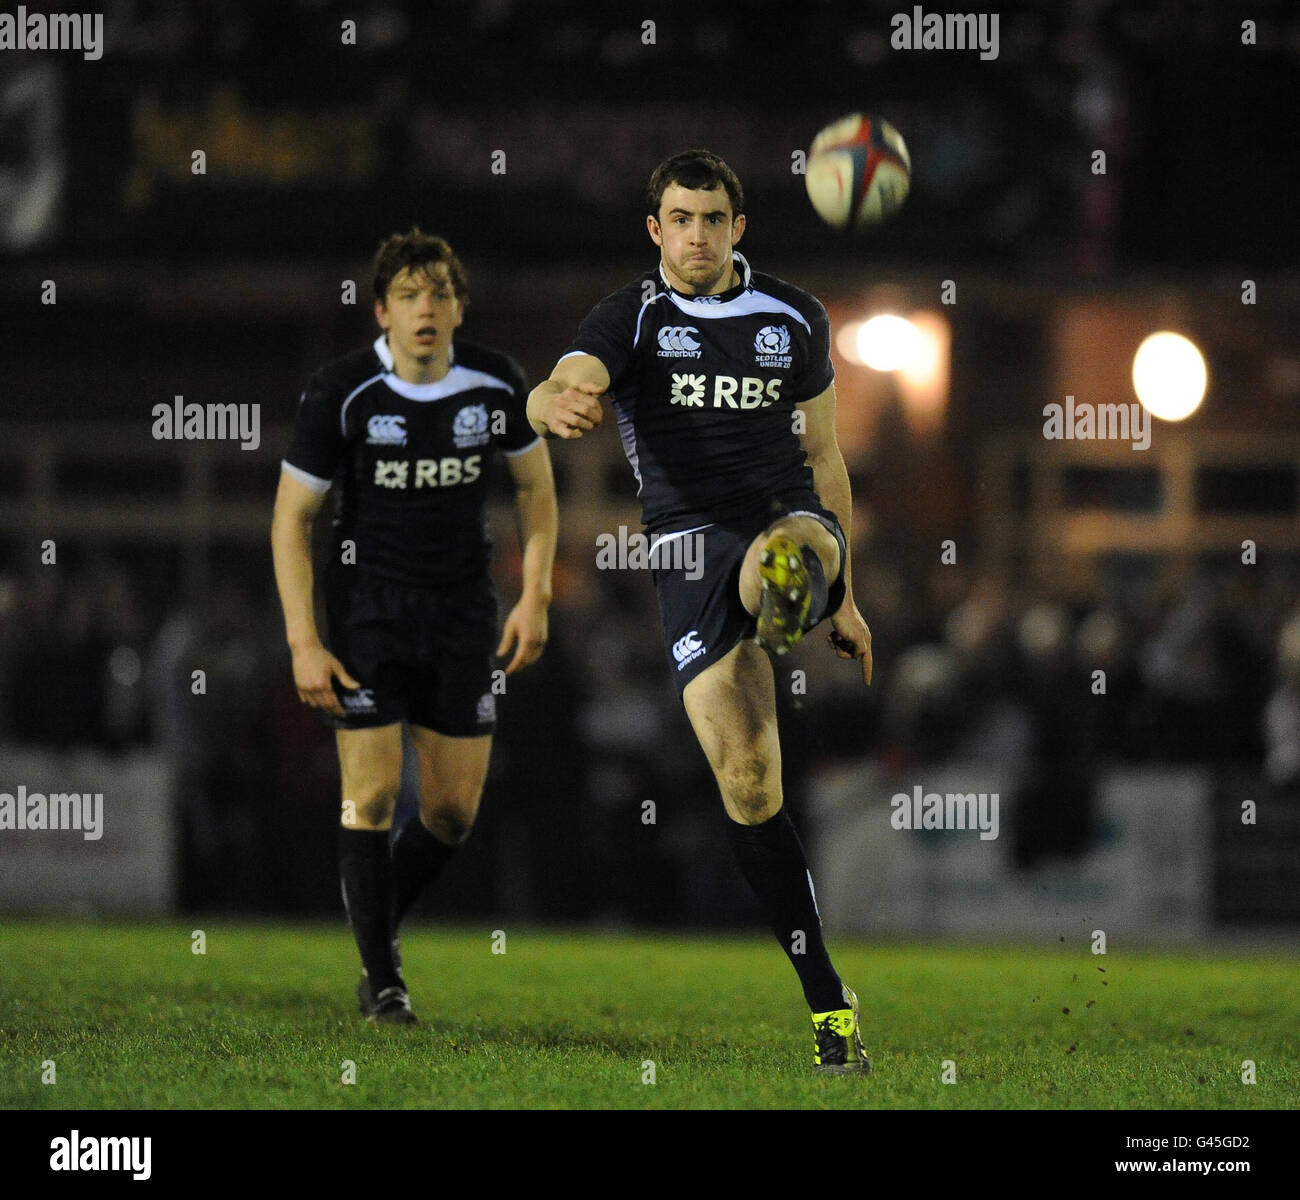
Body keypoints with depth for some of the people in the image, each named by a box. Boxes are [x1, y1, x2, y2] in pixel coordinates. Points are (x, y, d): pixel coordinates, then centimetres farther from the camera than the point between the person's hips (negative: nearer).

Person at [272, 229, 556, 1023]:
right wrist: (303, 642, -13)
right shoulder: (341, 392, -12)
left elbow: (536, 486, 11)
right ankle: (382, 974, 4)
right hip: (367, 603, -3)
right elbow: (292, 515, -6)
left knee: (455, 810, 4)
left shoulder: (497, 384, -5)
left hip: (463, 610, 3)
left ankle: (381, 921, 31)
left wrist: (536, 596, 1)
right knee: (374, 792, -10)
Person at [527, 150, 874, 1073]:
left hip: (792, 522, 2)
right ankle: (829, 1004, -5)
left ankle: (795, 598, -74)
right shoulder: (630, 319, 3)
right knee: (746, 779, -10)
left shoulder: (795, 319, 12)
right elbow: (561, 388, -18)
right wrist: (558, 405, -45)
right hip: (690, 541, -2)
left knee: (783, 557, -39)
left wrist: (845, 596, 23)